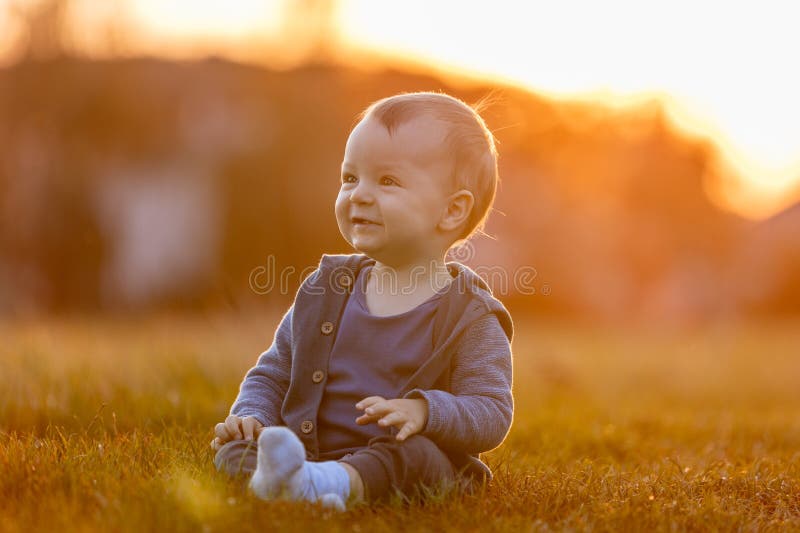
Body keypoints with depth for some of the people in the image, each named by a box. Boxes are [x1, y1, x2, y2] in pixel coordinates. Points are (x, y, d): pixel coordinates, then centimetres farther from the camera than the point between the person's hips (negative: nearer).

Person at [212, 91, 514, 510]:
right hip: (302, 449, 4)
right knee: (236, 448, -20)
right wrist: (251, 416, 0)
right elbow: (272, 375, 21)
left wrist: (423, 411, -26)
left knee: (418, 454, -35)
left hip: (395, 462, -4)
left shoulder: (470, 318, -1)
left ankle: (330, 483, -57)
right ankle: (267, 476, -50)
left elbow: (493, 413, -7)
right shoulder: (323, 291, 14)